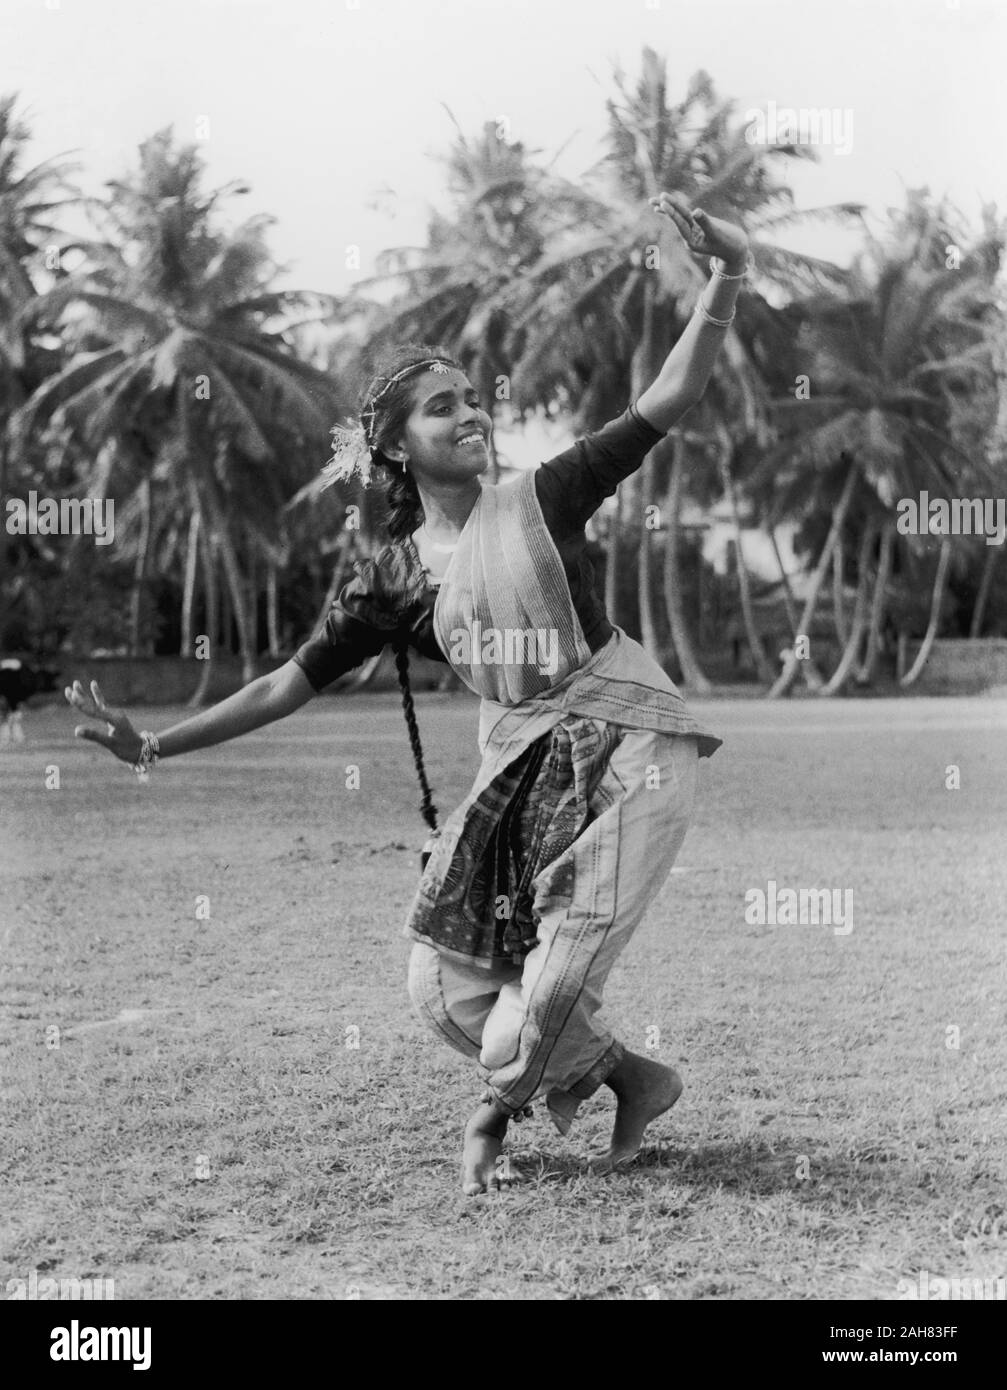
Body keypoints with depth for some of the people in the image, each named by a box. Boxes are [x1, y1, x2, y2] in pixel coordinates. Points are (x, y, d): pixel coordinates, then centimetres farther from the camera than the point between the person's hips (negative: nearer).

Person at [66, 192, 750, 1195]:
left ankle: (495, 1115, 18)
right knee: (449, 988, -2)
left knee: (554, 973, -12)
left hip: (622, 747, -4)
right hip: (517, 763, 4)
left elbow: (668, 399, -7)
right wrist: (153, 747, 4)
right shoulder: (395, 575, 7)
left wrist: (726, 278, -20)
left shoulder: (542, 500, 0)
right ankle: (630, 1080, 17)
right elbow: (289, 685, 9)